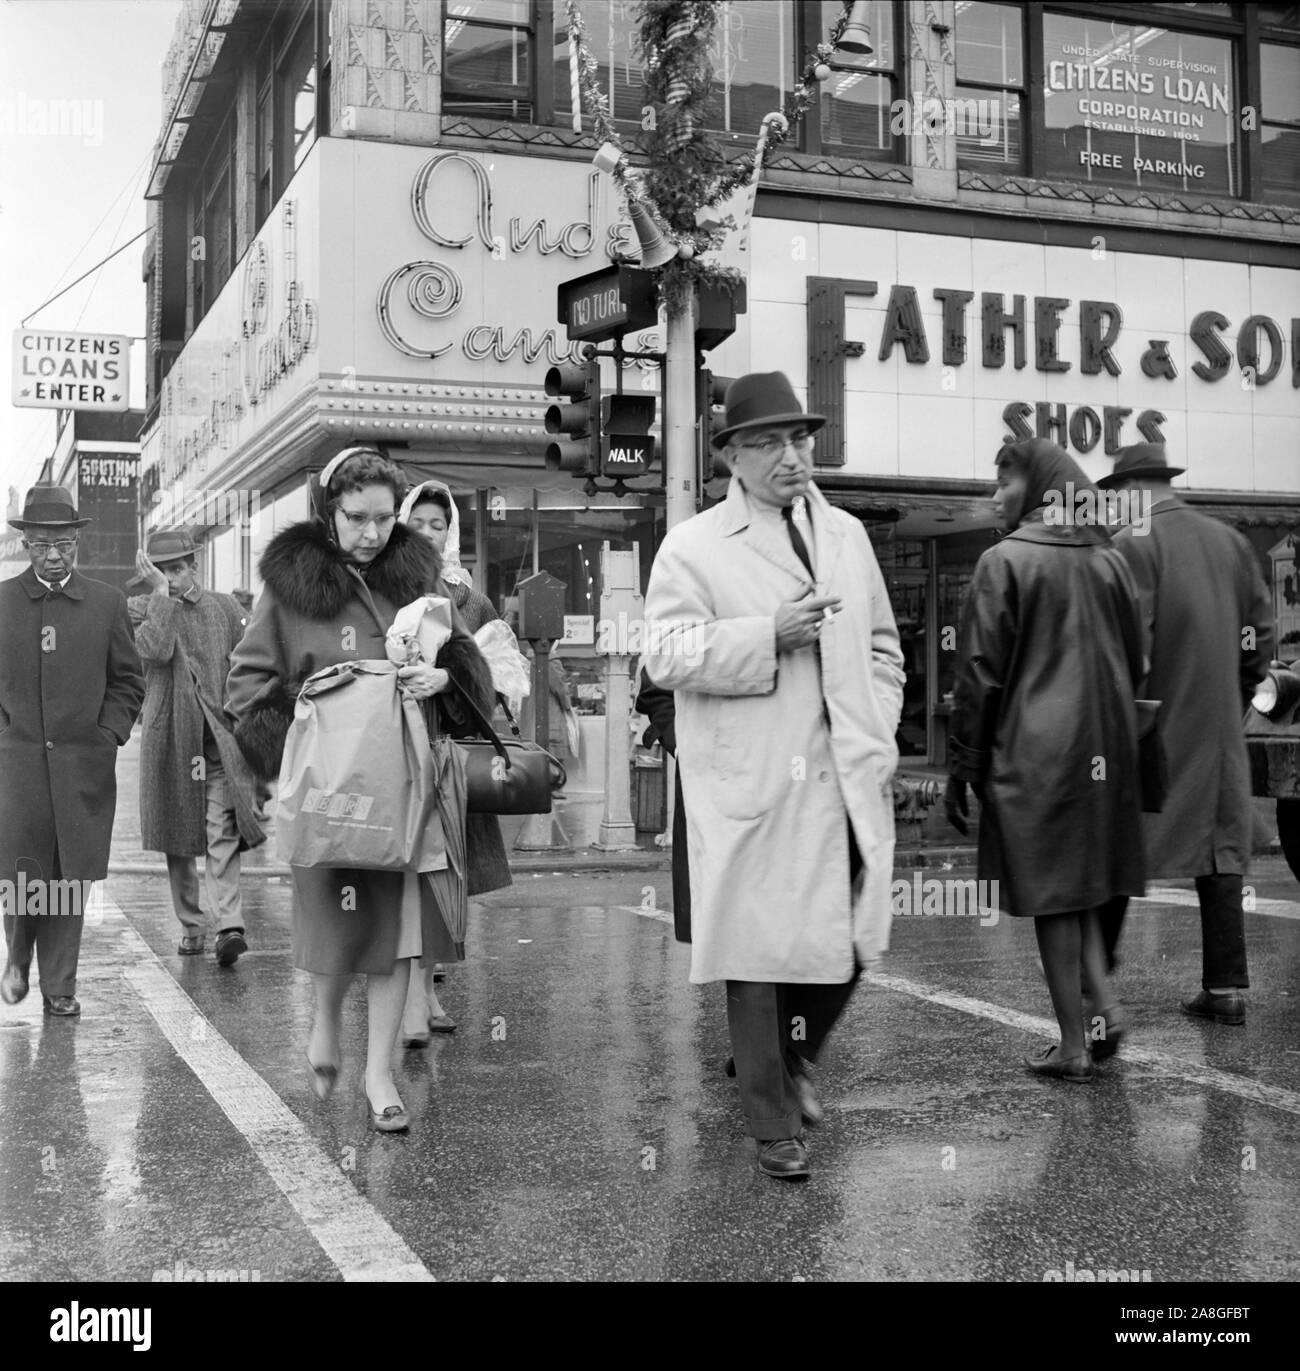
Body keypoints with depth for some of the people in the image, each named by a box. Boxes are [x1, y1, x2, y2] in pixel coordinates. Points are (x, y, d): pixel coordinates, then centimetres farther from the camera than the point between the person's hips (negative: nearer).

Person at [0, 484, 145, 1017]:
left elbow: (127, 681, 10)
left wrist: (108, 735, 0)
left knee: (72, 878, 3)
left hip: (86, 764, 1)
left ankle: (60, 986, 15)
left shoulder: (107, 602, 6)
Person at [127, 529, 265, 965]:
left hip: (220, 738, 0)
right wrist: (162, 594, -15)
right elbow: (155, 650, -19)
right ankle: (191, 926, 21)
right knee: (178, 839, 9)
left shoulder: (224, 607, 10)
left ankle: (228, 924, -18)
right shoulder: (142, 607, 3)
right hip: (170, 738, 0)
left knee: (223, 834, -13)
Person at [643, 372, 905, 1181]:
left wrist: (878, 738, 9)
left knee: (853, 937, 8)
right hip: (753, 788, -5)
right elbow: (665, 654, -11)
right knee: (761, 949, 2)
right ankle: (774, 1124, 17)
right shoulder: (693, 547, -2)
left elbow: (881, 648, 21)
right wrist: (769, 635, -19)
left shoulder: (847, 535, 15)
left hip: (846, 781, 5)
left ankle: (797, 1057, 38)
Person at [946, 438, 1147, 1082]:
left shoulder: (1004, 562, -10)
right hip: (1104, 751, 6)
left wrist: (960, 773, -5)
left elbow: (979, 676, -10)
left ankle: (1073, 1045, 8)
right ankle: (1103, 1001, 7)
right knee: (1078, 883, 20)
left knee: (1051, 891, 2)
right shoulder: (1109, 561, 8)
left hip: (1032, 754, -6)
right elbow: (1135, 664, 14)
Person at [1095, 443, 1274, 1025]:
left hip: (1154, 723, -5)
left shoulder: (1131, 545, -10)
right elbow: (1260, 632, 11)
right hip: (1220, 728, 6)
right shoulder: (1230, 540, 10)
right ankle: (1226, 987, 9)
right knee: (1220, 847, 8)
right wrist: (1235, 699, 18)